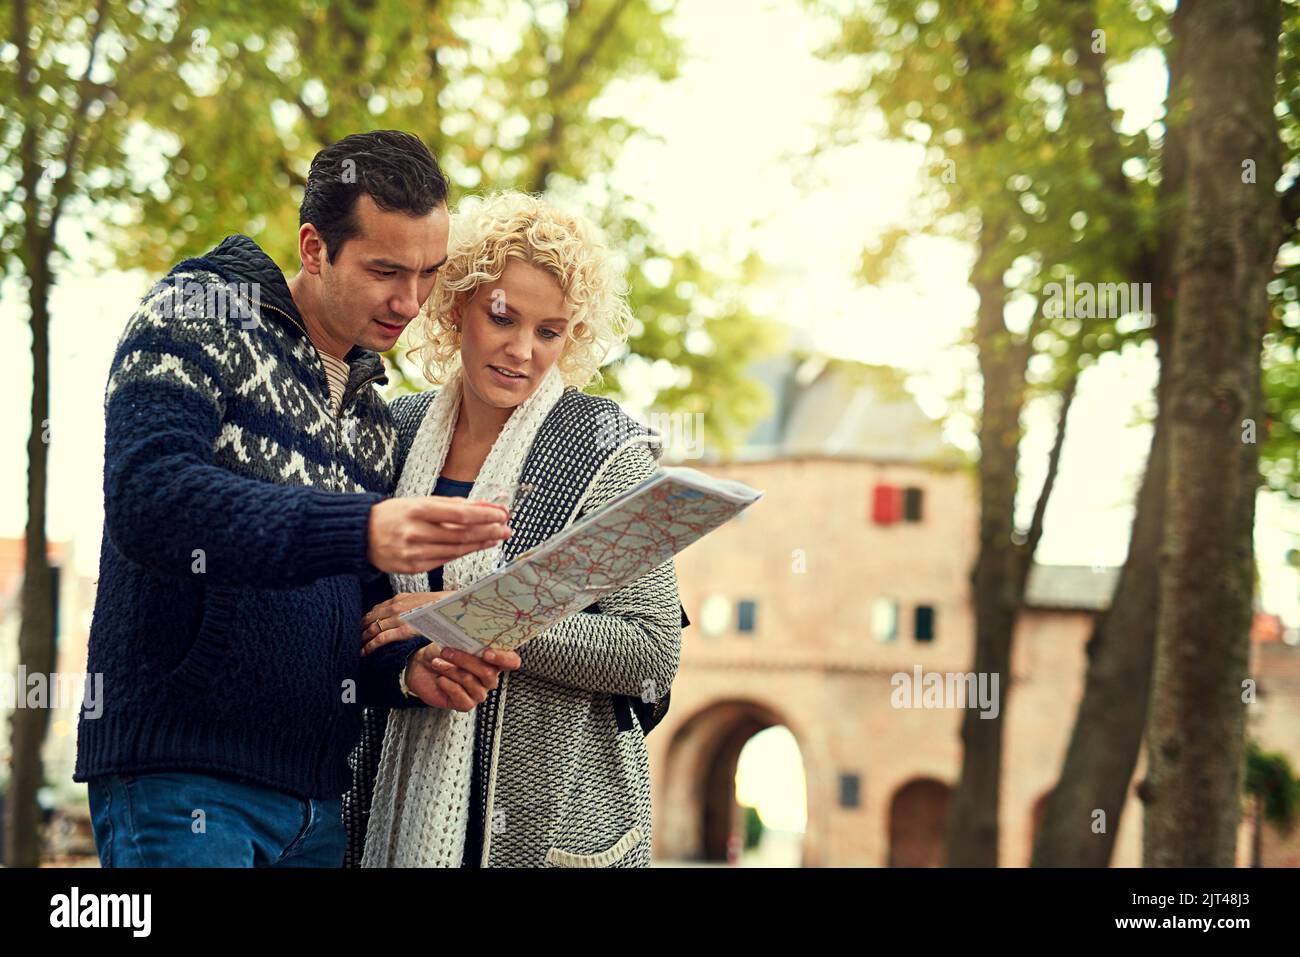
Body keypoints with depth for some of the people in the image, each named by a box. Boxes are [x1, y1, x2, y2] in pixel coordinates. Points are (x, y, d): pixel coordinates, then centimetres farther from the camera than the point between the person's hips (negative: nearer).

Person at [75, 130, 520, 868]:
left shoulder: (374, 414, 18)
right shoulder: (201, 316, -3)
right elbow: (147, 501, -20)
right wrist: (362, 530, -30)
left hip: (320, 793, 7)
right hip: (183, 772, -7)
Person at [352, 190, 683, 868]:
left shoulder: (608, 450, -6)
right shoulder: (398, 431, 4)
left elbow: (652, 657, -13)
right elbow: (360, 622, 11)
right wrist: (407, 670, -10)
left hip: (558, 810, -3)